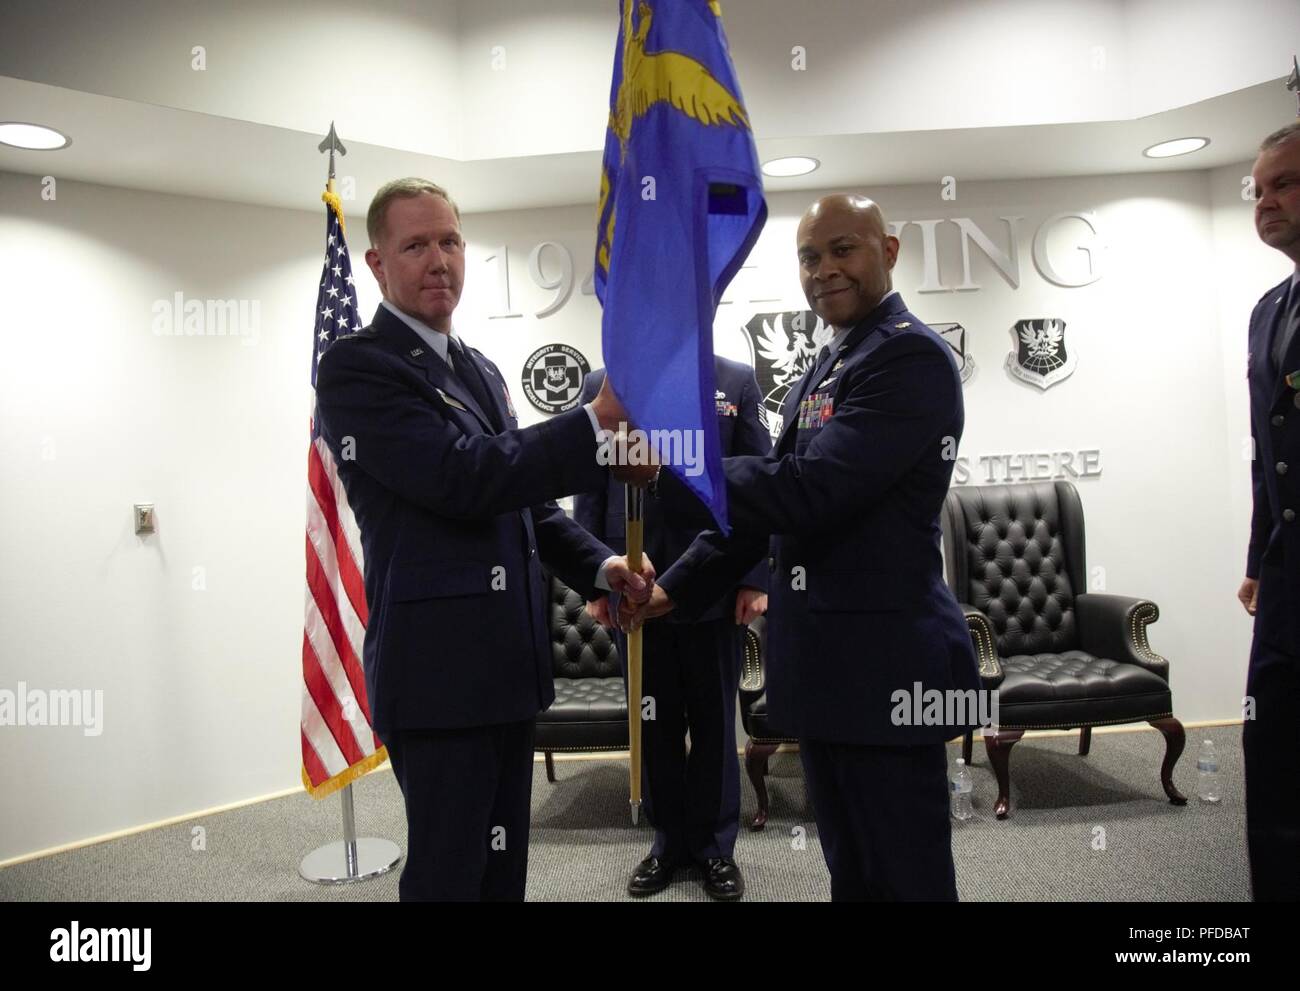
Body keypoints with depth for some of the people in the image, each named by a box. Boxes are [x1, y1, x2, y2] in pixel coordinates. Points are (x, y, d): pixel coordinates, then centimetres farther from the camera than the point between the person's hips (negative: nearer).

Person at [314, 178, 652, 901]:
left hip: (507, 662, 8)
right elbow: (465, 479, -22)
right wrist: (597, 423, -24)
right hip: (439, 670, -8)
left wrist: (597, 563, 1)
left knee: (502, 867, 19)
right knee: (449, 873, 5)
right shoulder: (356, 368, -10)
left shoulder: (481, 369, 16)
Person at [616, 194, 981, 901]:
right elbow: (771, 499, 17)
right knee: (850, 873, 20)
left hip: (885, 663, -9)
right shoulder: (828, 364, 16)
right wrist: (678, 586, 12)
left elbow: (808, 491, -23)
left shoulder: (911, 356, -13)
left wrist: (662, 463, -19)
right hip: (822, 662, 9)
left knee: (905, 876, 6)